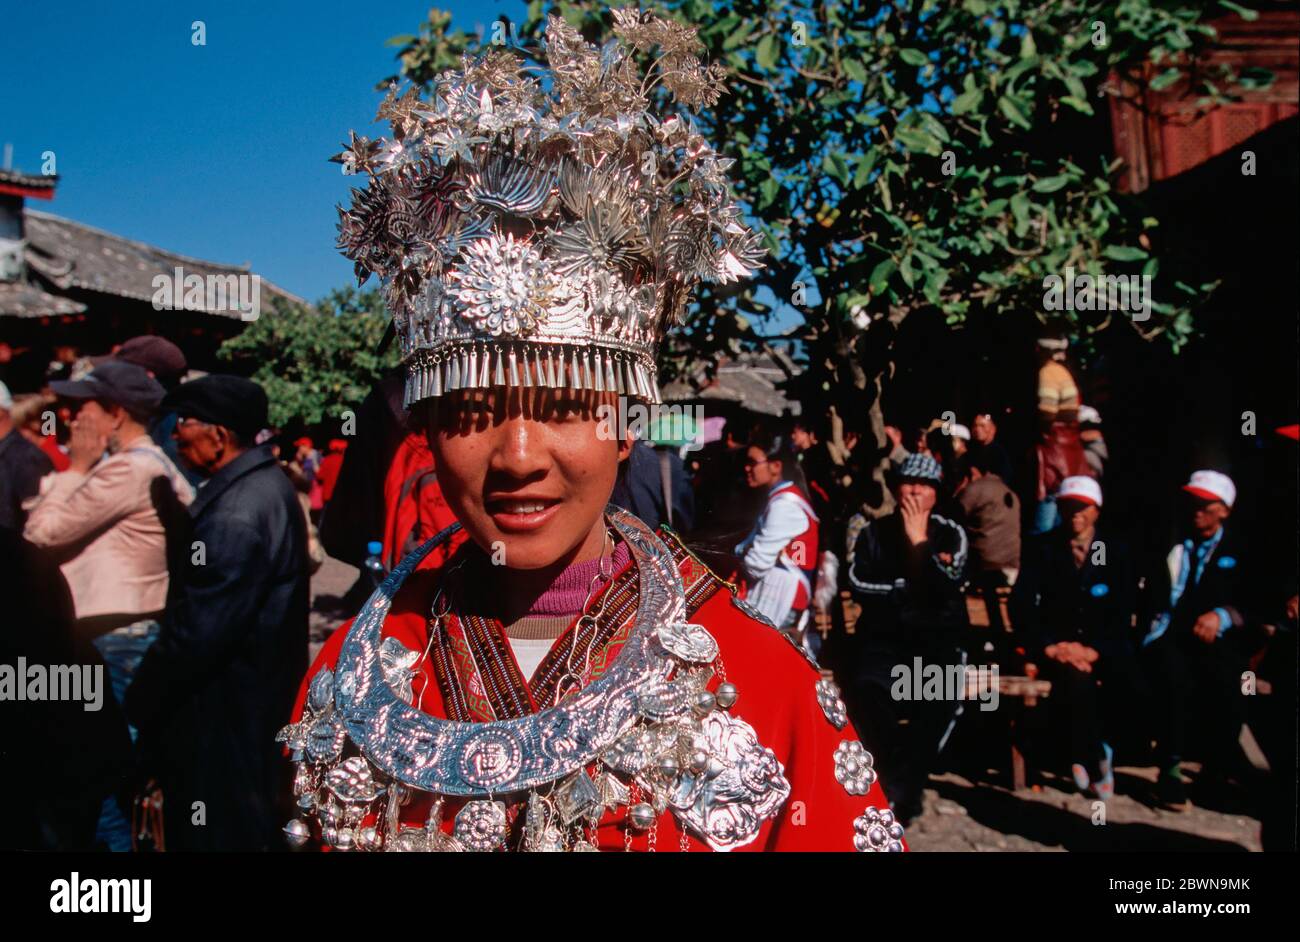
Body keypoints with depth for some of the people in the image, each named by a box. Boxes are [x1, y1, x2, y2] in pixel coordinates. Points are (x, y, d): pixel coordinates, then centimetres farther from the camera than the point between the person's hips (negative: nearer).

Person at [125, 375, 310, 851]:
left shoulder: (236, 515, -26)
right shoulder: (266, 482, 6)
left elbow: (195, 632, -25)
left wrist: (139, 703, -11)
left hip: (229, 714, -10)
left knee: (214, 833, 6)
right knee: (255, 827, 23)